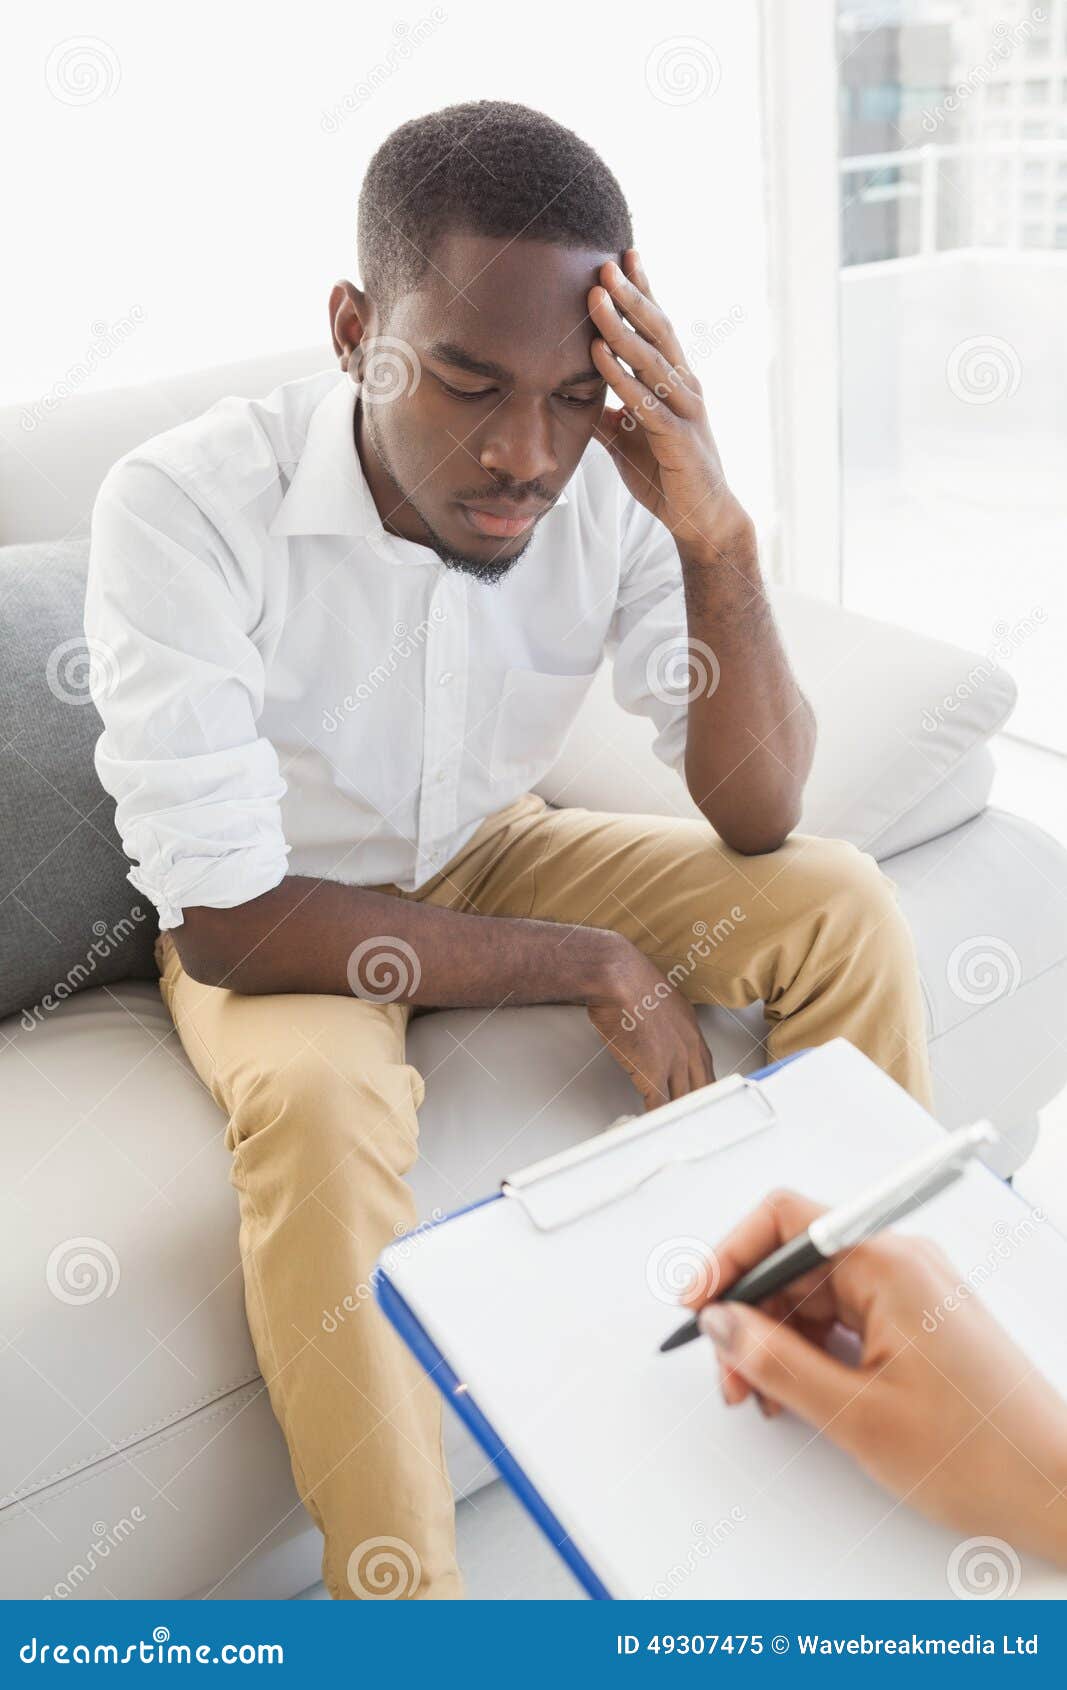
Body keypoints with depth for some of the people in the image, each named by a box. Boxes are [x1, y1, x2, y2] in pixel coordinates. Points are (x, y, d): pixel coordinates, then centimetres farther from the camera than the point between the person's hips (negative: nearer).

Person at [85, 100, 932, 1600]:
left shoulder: (613, 481, -17)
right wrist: (591, 970, -24)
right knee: (320, 1101, -36)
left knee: (839, 904, -11)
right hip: (279, 923, -3)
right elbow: (225, 924, -27)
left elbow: (757, 822, -16)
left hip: (491, 854, 4)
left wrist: (718, 541, -32)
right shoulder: (183, 508, -28)